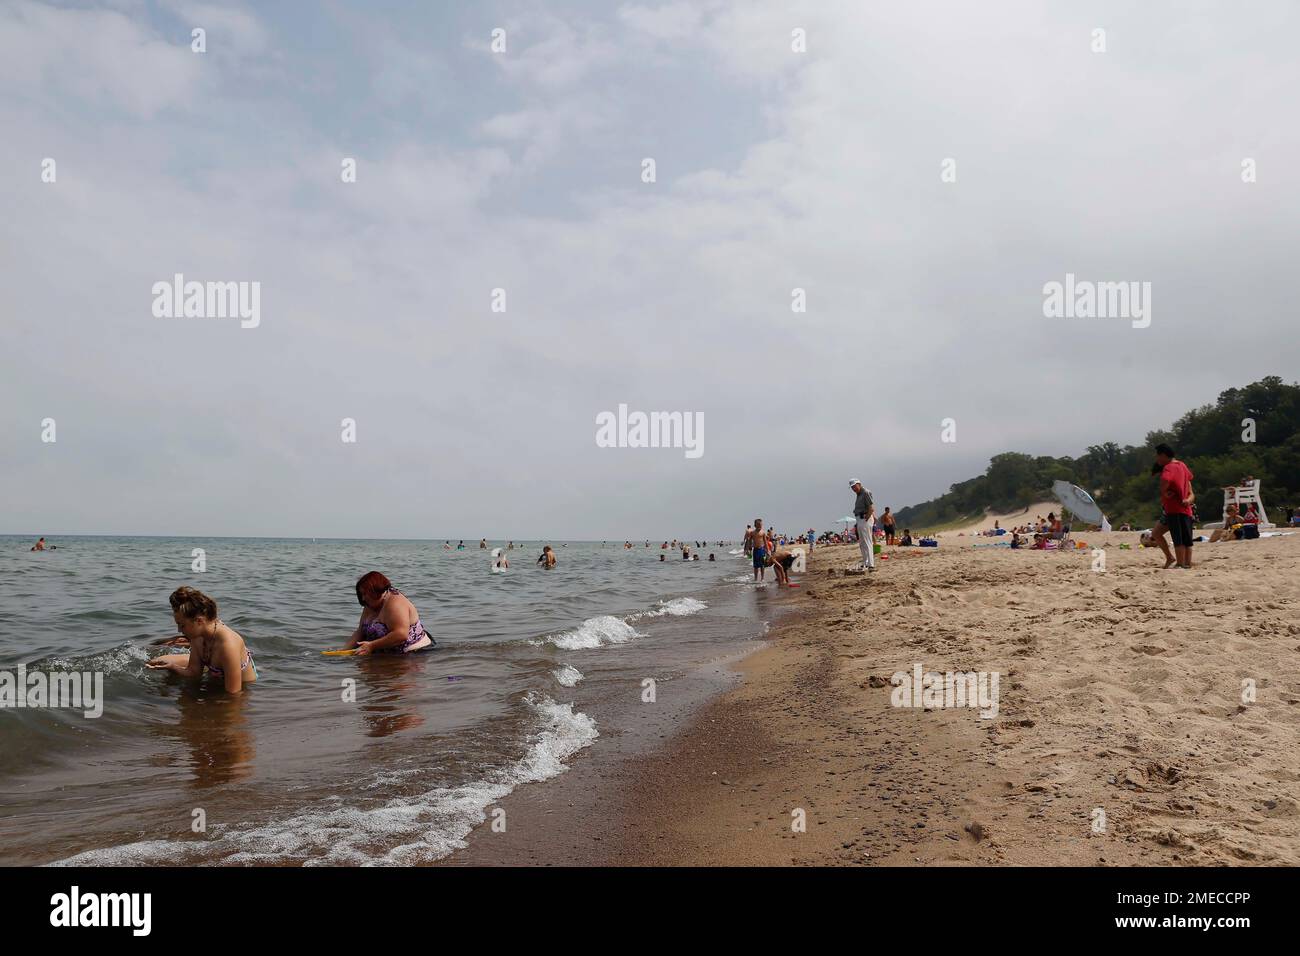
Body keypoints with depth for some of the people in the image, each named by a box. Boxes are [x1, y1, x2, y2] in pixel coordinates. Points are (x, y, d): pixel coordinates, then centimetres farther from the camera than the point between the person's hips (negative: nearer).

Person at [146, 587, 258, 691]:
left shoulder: (228, 645, -39)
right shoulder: (197, 636, -13)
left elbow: (233, 693, -33)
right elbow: (194, 672, -4)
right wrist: (171, 666, -20)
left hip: (244, 689, -7)